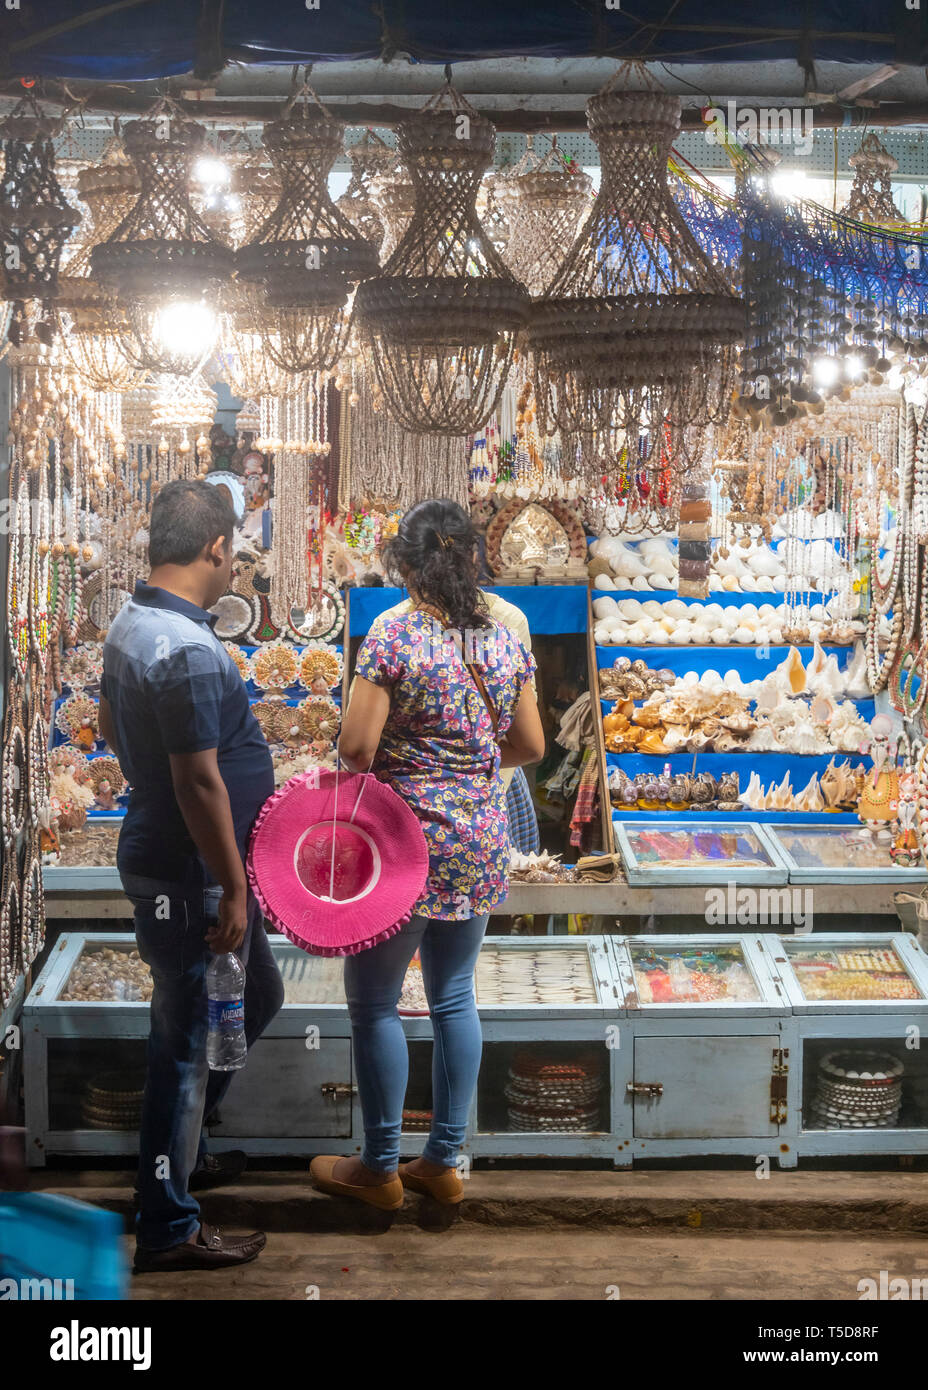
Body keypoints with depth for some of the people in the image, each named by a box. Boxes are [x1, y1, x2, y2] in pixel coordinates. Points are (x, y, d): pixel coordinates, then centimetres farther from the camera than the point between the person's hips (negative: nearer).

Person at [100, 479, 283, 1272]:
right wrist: (232, 889, -19)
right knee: (190, 1038, 1)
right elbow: (199, 784, -25)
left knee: (257, 997, 24)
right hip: (188, 877, -10)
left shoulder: (132, 625, 6)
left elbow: (111, 728, 20)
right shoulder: (189, 651, -26)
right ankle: (167, 1230, 14)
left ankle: (180, 1149, 38)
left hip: (160, 851, 10)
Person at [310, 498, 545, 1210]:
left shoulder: (393, 636, -15)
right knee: (455, 998, 15)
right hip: (481, 844, 6)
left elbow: (356, 746, -18)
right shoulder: (504, 639, 1)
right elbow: (531, 745, 8)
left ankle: (380, 1168, 16)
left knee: (375, 1004, 8)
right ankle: (444, 1161, 22)